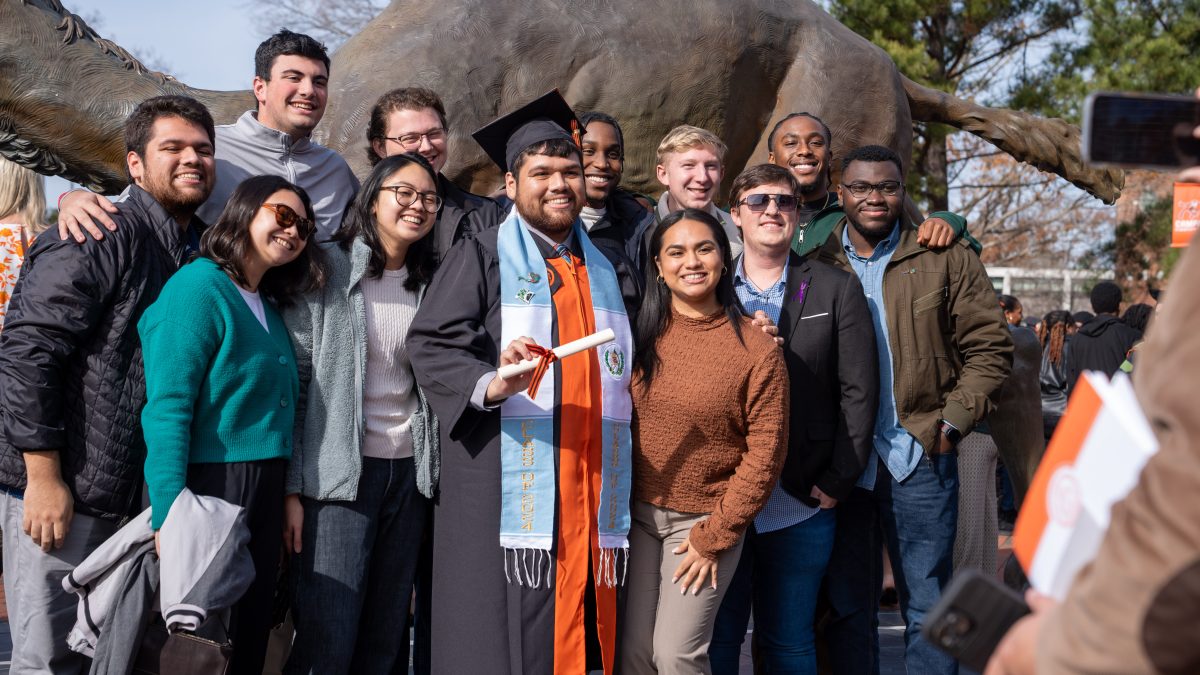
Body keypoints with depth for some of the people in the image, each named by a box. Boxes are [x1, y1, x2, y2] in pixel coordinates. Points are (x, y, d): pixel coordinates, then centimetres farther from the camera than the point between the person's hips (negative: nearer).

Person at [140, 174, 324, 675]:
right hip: (208, 485, -8)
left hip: (264, 494, 8)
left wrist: (289, 496, 7)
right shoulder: (199, 286, -10)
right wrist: (169, 517, -25)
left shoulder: (269, 307, 14)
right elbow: (167, 407, -18)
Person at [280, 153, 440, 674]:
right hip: (340, 471, -5)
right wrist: (290, 489, -11)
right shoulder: (327, 269, -4)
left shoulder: (429, 282, 11)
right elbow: (295, 378, -7)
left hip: (408, 471, 5)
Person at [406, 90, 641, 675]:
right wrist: (490, 385, -25)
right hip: (507, 494, -4)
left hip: (593, 493, 5)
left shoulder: (610, 271, 18)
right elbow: (430, 344, -9)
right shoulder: (481, 259, 2)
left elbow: (630, 369, 25)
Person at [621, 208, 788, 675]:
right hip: (639, 513, 3)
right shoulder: (641, 335, -1)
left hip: (705, 519, -3)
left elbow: (764, 453, -9)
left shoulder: (756, 350, -10)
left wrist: (714, 536, -9)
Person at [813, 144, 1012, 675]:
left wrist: (954, 421, -8)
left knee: (927, 606, 5)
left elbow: (989, 347, 2)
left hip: (919, 457, -1)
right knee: (845, 606, 11)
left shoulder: (946, 258, 2)